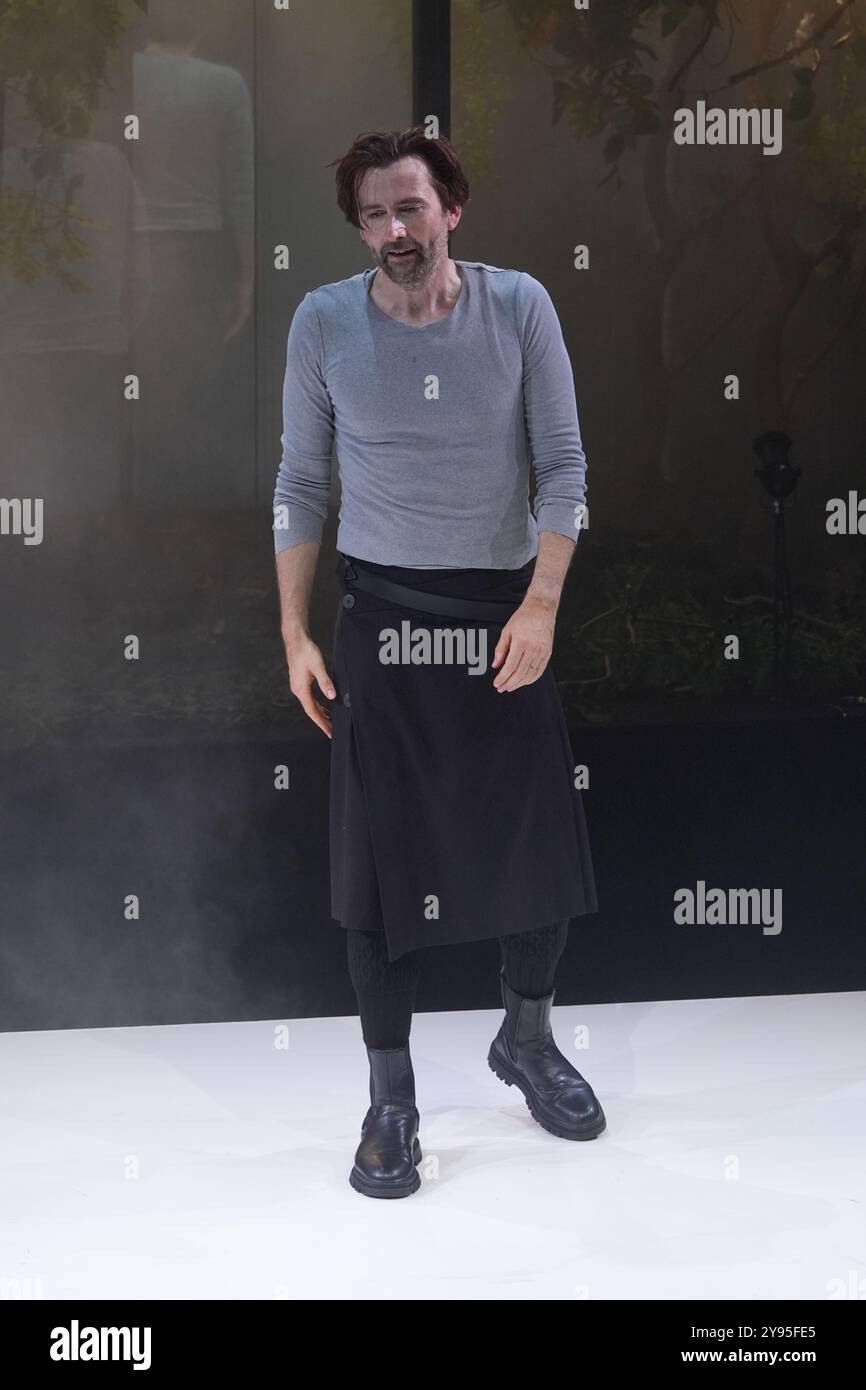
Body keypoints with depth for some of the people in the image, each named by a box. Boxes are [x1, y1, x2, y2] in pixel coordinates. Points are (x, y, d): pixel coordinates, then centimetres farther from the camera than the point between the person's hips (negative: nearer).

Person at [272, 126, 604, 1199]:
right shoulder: (324, 322, -4)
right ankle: (390, 1096, 15)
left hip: (507, 609, 1)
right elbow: (301, 485, 3)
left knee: (543, 839, 7)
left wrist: (543, 601, -13)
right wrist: (294, 635, 0)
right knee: (381, 858, 0)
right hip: (382, 616, -1)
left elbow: (562, 462, -3)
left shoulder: (519, 307, -4)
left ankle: (526, 1040, 33)